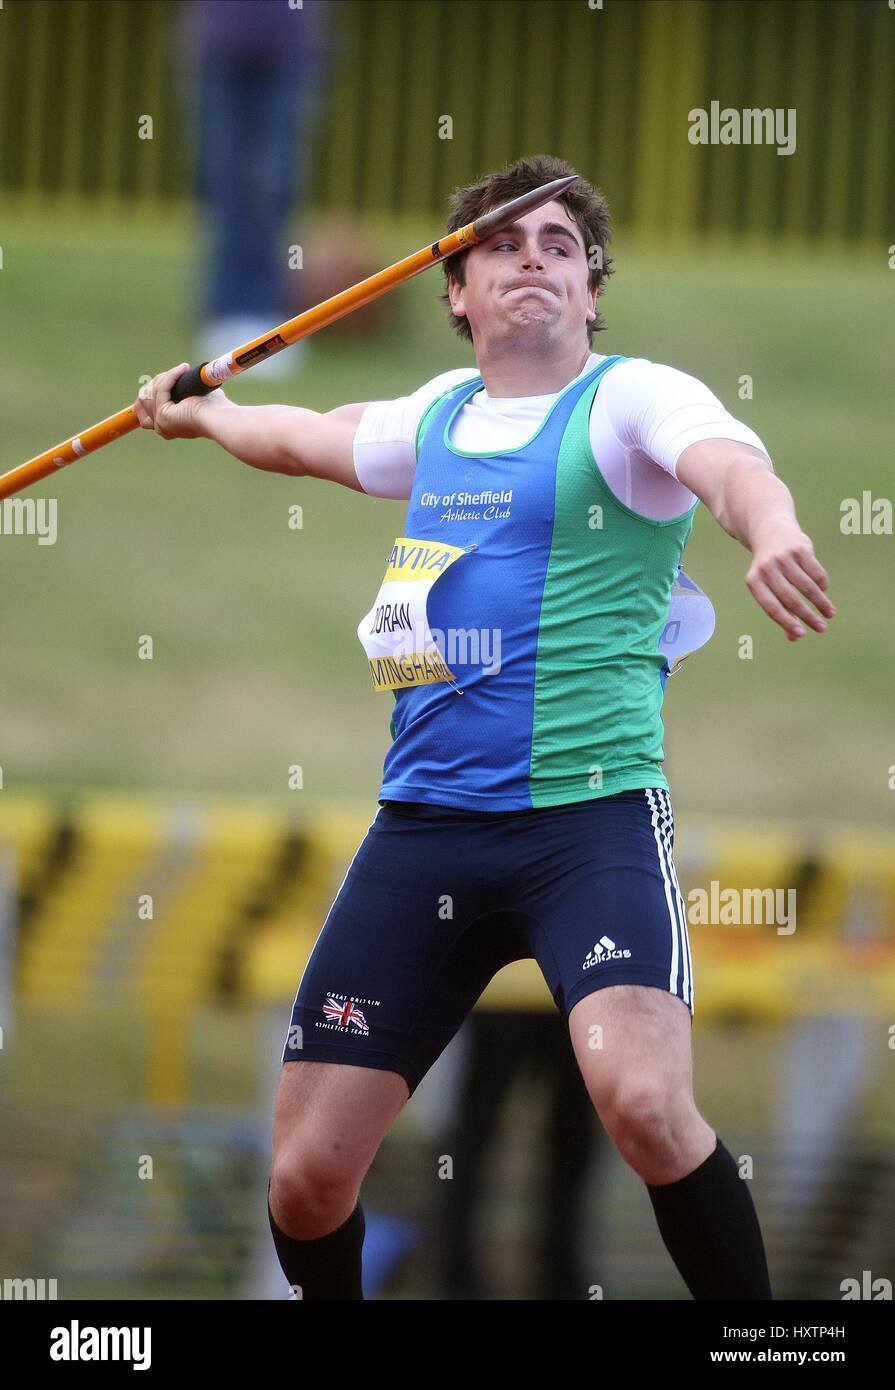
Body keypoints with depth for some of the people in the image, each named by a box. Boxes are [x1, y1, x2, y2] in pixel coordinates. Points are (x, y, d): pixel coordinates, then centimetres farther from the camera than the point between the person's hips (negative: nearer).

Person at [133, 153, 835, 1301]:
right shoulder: (438, 416, 16)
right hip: (420, 821, 6)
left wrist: (771, 529, -48)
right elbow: (309, 438, 40)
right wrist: (201, 412, 56)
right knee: (307, 1176, 0)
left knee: (642, 1103, -31)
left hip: (589, 816, -6)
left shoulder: (631, 399, -2)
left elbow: (728, 462, -26)